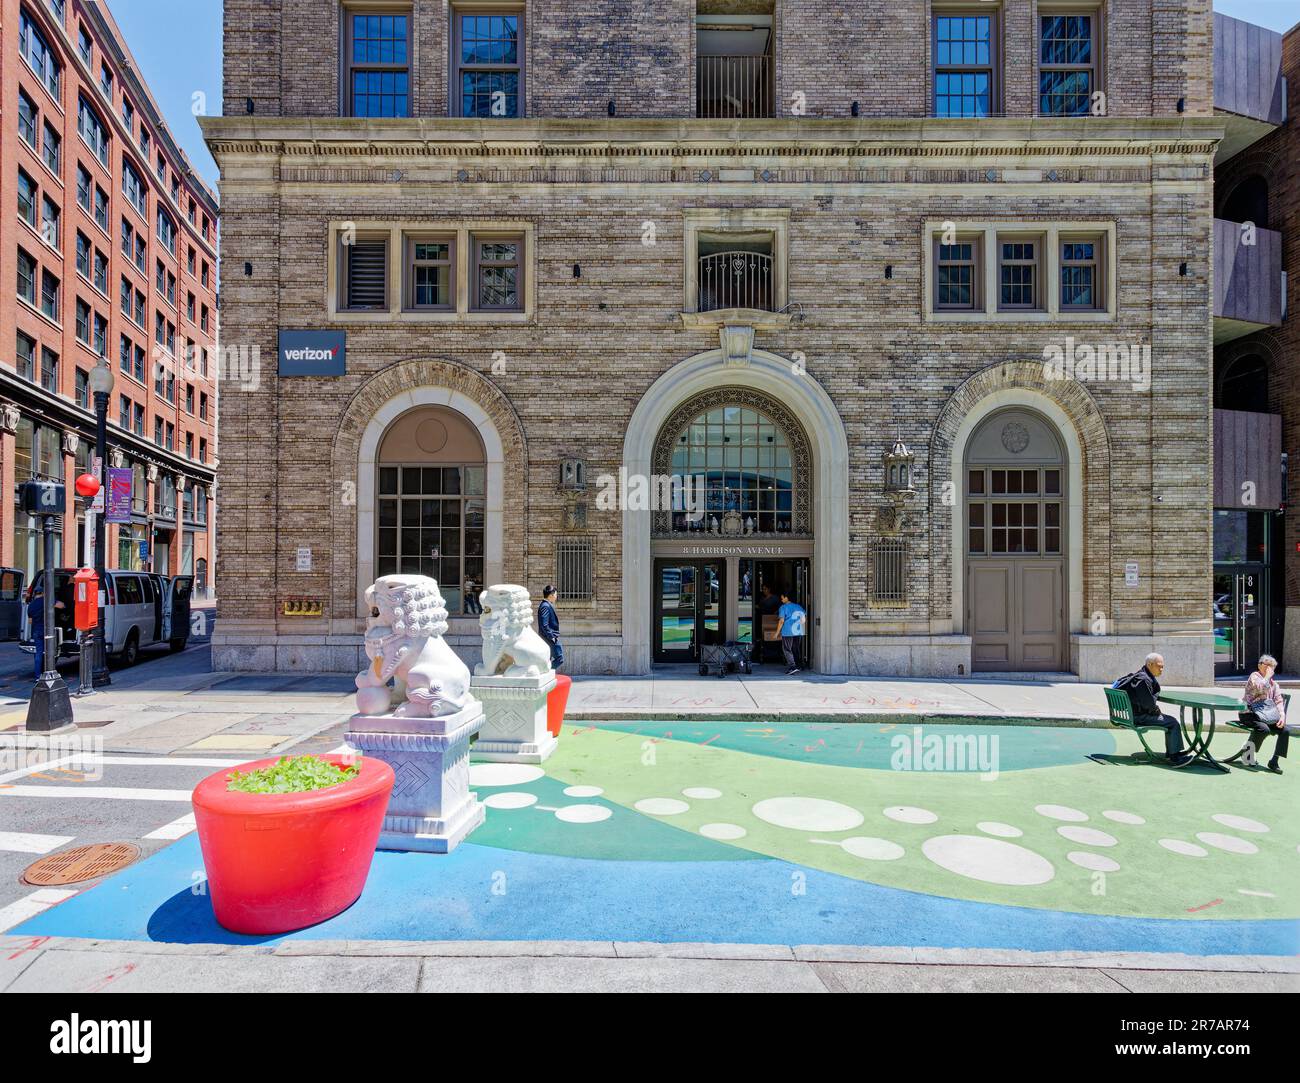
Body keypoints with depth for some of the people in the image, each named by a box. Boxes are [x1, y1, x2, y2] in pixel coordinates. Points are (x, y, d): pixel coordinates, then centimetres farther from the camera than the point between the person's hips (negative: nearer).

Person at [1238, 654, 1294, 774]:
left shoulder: (1273, 683, 18)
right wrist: (1267, 676, -10)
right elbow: (1262, 689, -23)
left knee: (1286, 729, -16)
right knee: (1264, 729, -33)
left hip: (1266, 716, 7)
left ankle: (1274, 761, -9)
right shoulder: (1254, 676, -2)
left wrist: (1282, 716, -7)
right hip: (1249, 714, -7)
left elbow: (1279, 701, 9)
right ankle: (1248, 751, -9)